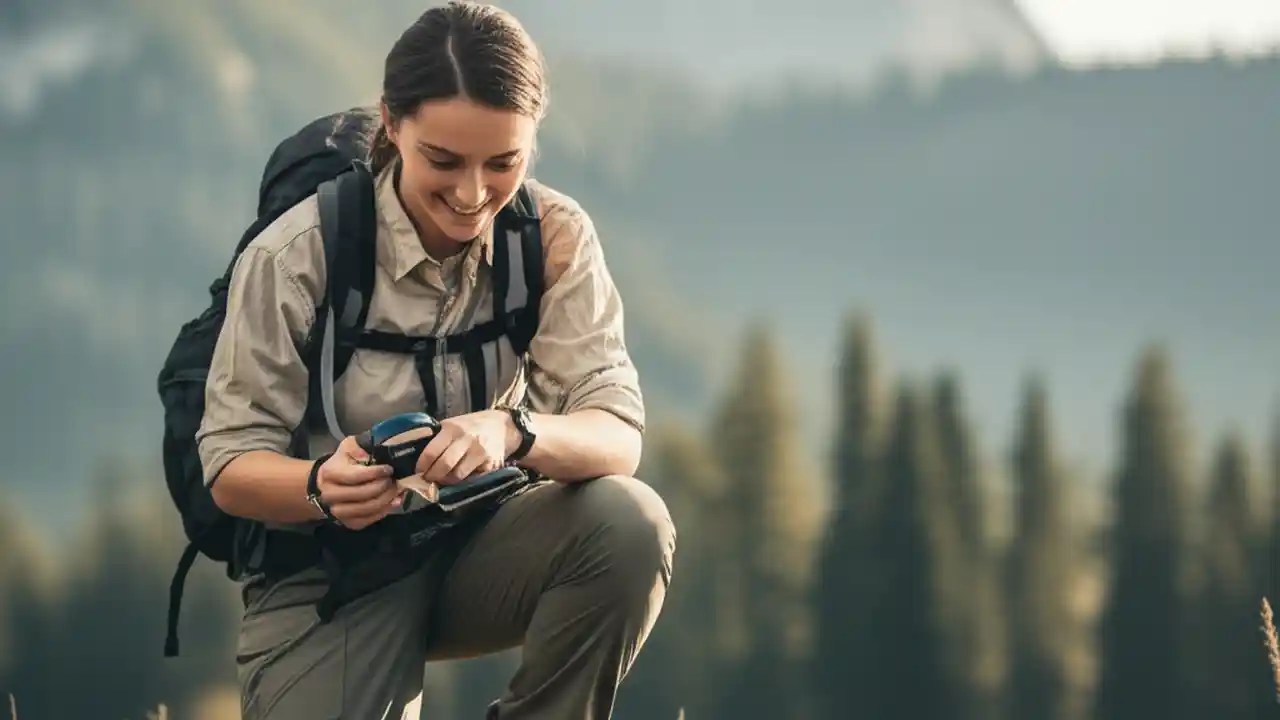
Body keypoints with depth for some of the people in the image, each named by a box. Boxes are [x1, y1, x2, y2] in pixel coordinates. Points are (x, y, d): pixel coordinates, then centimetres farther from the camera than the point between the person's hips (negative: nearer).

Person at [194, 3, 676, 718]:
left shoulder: (557, 237, -9)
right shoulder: (296, 255, -15)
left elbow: (617, 437, -17)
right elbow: (231, 464, -12)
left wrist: (511, 432, -40)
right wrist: (322, 485, -35)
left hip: (487, 544, 2)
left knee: (631, 524, -27)